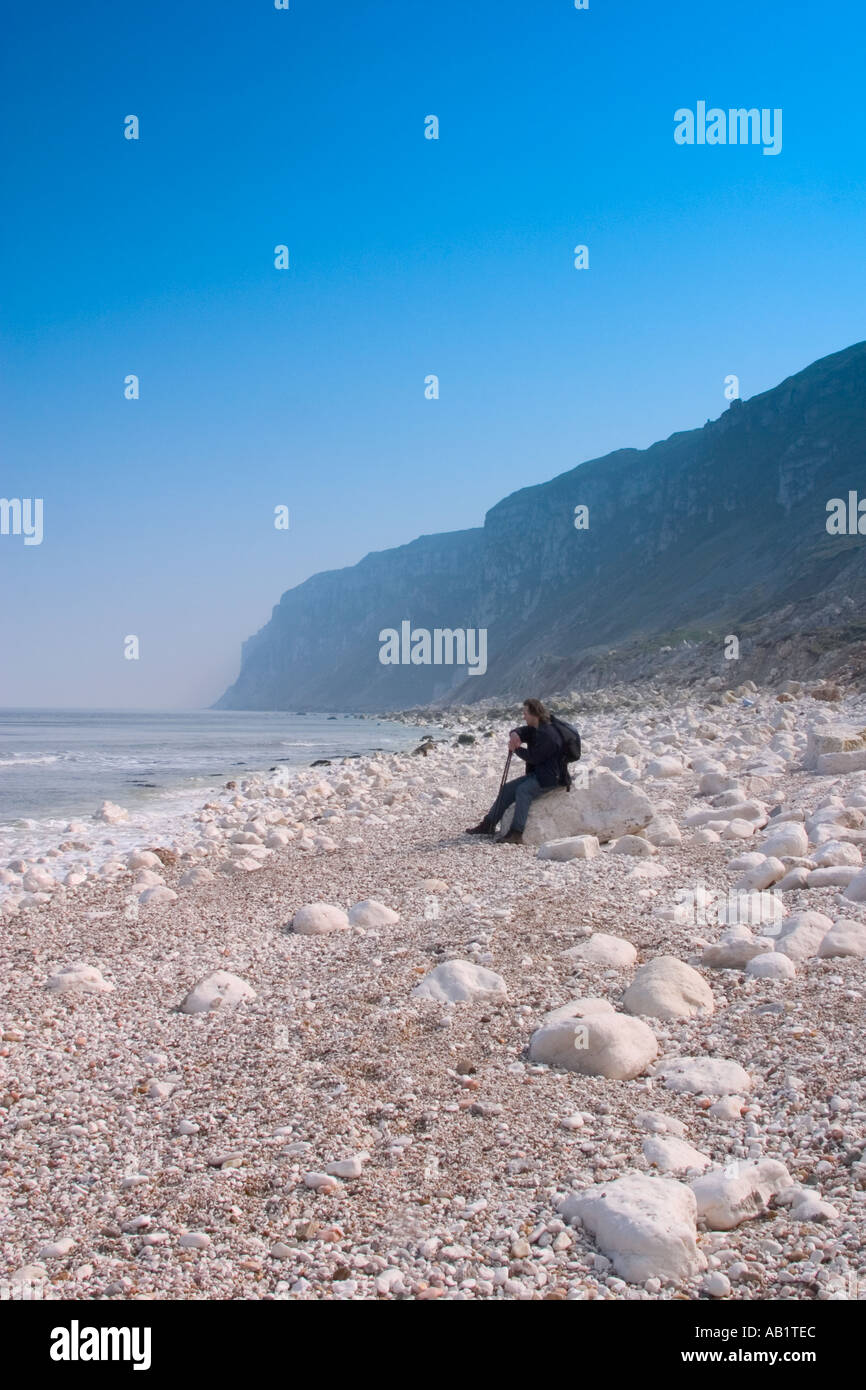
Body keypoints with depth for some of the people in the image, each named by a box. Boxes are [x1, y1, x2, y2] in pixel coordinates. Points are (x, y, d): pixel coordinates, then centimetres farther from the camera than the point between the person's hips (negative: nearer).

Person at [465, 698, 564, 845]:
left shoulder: (548, 734, -21)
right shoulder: (533, 730, 11)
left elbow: (534, 757, -24)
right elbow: (519, 732, 14)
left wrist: (516, 749, -10)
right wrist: (515, 734, -12)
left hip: (550, 777, -10)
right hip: (536, 773, 10)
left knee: (523, 790, -31)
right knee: (507, 788, 4)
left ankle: (516, 834, -37)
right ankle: (488, 824, 8)